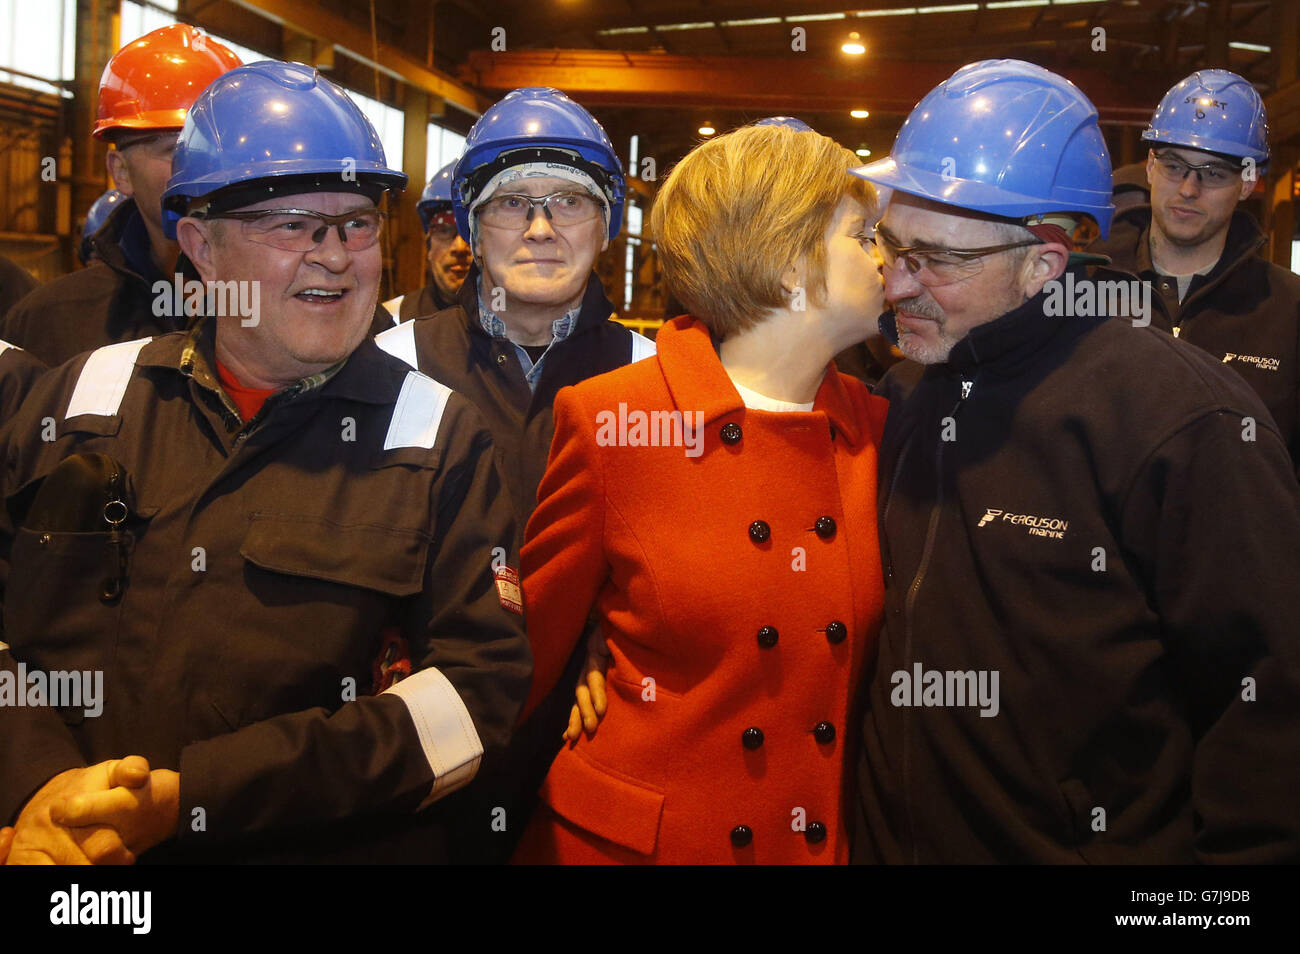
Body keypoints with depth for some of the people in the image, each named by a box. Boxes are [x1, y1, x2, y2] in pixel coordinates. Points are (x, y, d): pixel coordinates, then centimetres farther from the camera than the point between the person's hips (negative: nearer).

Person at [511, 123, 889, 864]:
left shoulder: (874, 429, -2)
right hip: (631, 837, -3)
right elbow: (529, 654, -5)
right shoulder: (609, 420, -14)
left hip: (829, 833, 4)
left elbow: (867, 661, 7)